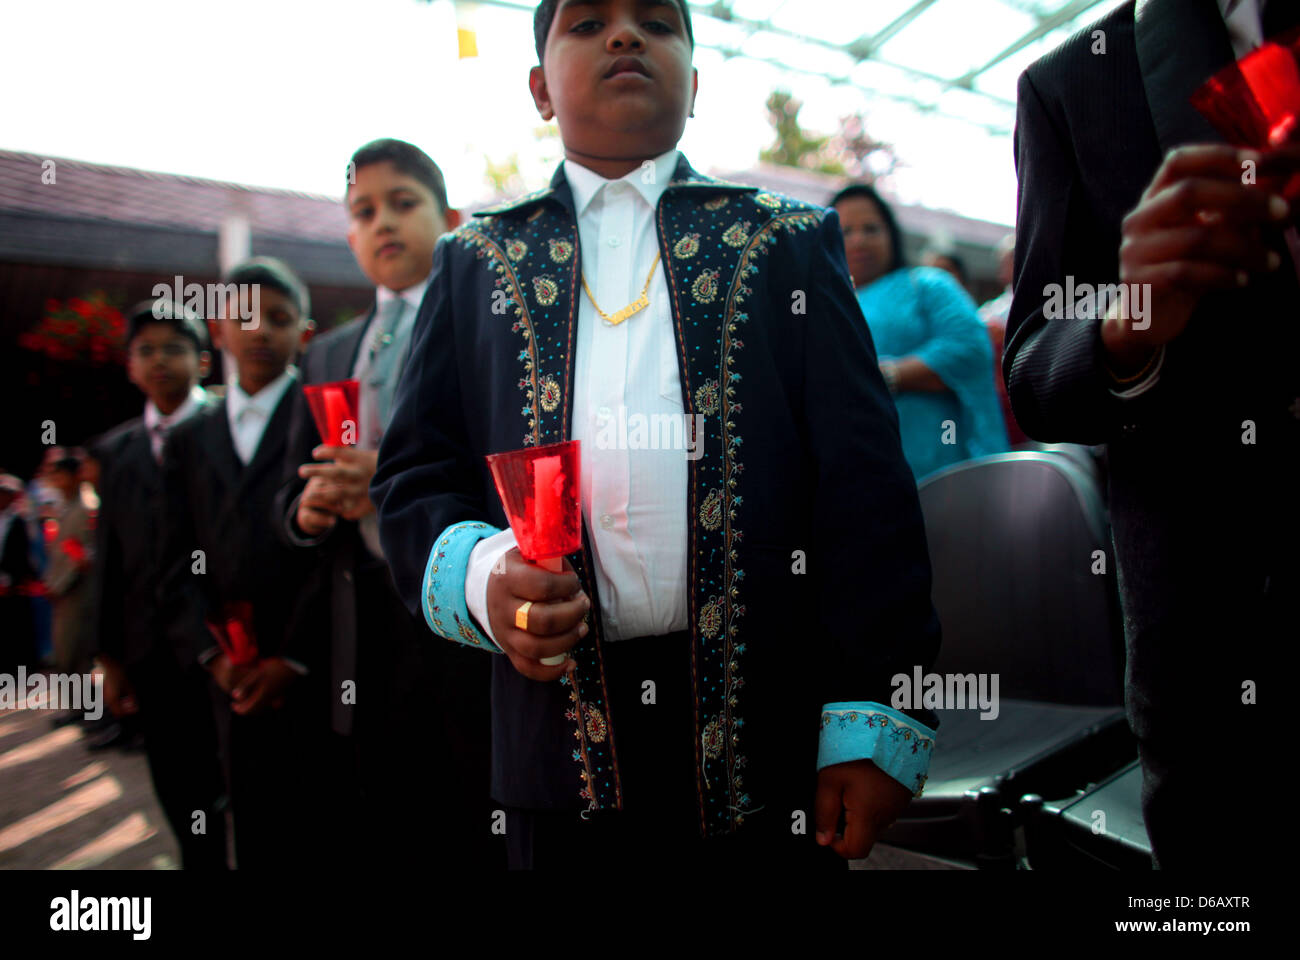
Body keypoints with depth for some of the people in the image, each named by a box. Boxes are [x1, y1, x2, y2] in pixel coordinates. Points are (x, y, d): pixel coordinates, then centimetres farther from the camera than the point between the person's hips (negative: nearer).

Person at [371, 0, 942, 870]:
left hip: (767, 732, 0)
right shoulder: (476, 261, 12)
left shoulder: (792, 241, 8)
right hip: (562, 739, 1)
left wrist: (873, 717, -8)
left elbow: (864, 481, 0)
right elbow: (412, 475, 10)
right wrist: (480, 576, -12)